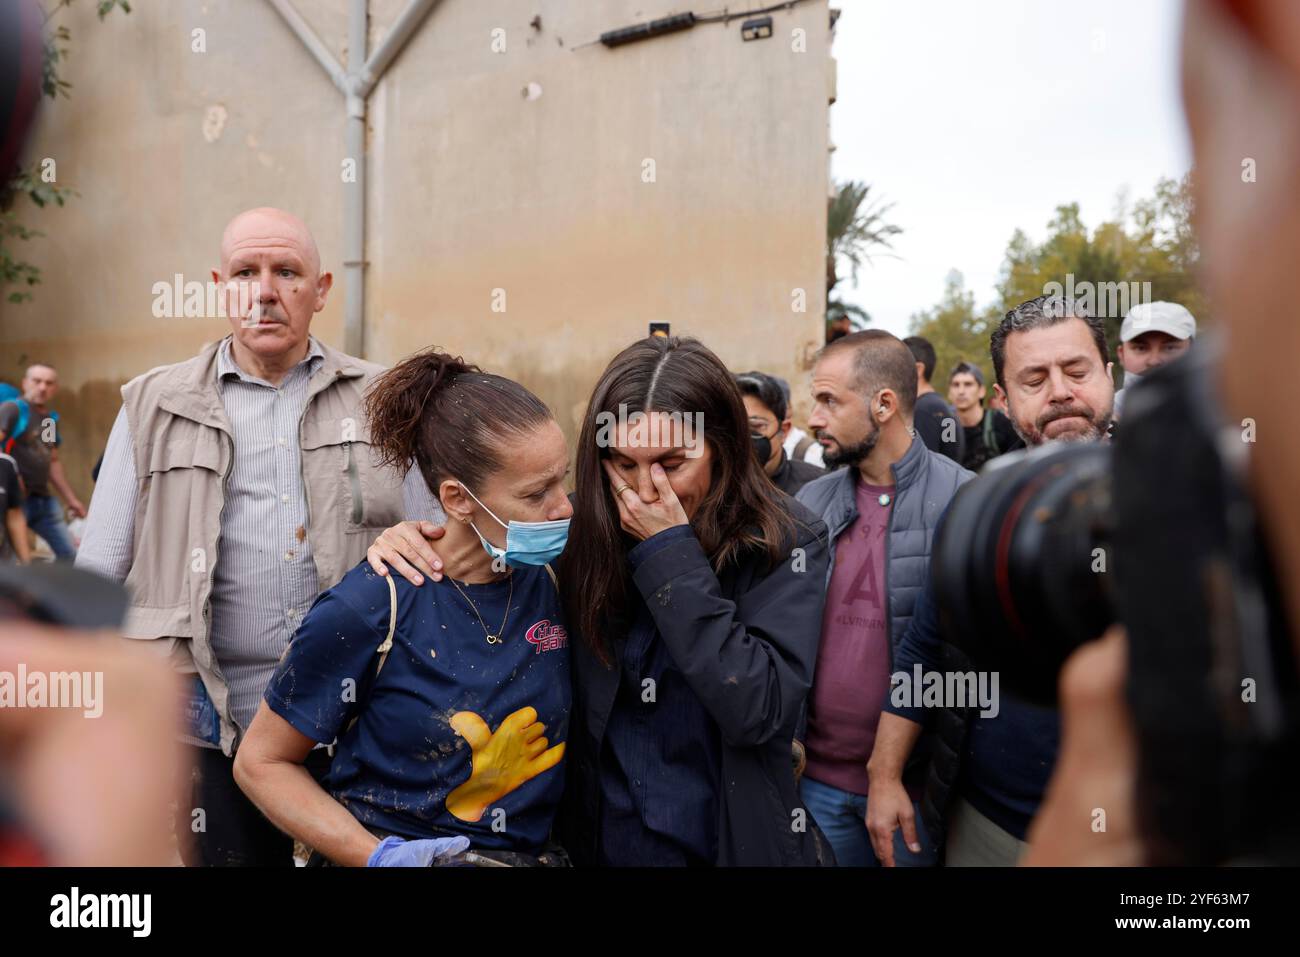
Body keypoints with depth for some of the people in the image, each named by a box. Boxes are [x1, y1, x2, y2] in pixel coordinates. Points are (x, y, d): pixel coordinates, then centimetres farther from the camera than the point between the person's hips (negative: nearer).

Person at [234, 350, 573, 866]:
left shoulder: (556, 577, -3)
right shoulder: (370, 608, -13)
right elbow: (260, 761, -4)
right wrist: (378, 855, -13)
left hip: (532, 849, 4)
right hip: (397, 849, -4)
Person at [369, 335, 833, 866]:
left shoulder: (785, 540, -14)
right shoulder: (581, 528, -9)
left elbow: (757, 712, -24)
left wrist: (672, 550, -24)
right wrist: (409, 541, -16)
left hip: (735, 843, -2)